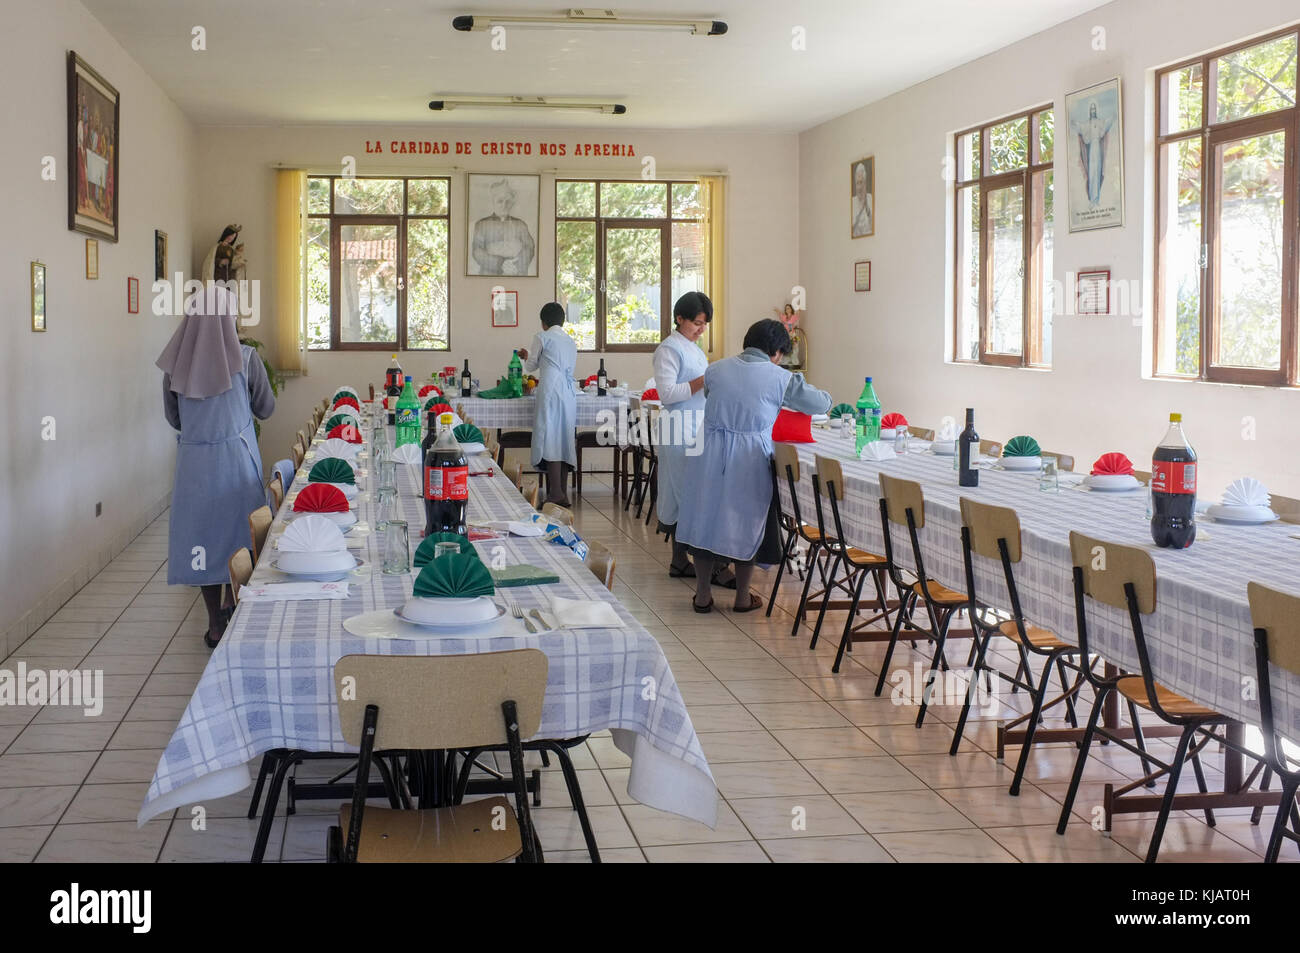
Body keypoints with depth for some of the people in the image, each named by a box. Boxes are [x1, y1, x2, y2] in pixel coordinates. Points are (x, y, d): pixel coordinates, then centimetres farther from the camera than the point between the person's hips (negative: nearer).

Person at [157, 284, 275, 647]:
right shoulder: (245, 359, -11)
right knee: (238, 532, 11)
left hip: (193, 460, 2)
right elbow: (265, 409, 1)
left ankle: (215, 624, 15)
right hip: (237, 456, -2)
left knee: (202, 534, 10)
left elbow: (173, 418, 7)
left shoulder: (177, 363, -4)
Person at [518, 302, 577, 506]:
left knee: (550, 439, -9)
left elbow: (531, 367, 10)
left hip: (550, 393, -6)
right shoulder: (570, 342, 20)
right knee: (564, 441, 9)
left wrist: (527, 356, 34)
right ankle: (562, 492, 11)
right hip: (569, 395, 7)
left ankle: (556, 494, -17)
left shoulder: (542, 337, 1)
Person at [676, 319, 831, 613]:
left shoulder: (716, 370, 5)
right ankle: (742, 597, 22)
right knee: (746, 522, 13)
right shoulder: (780, 379, -4)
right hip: (749, 457, -3)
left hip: (709, 454, 3)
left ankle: (703, 596, 20)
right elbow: (822, 403, 5)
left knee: (706, 519, 14)